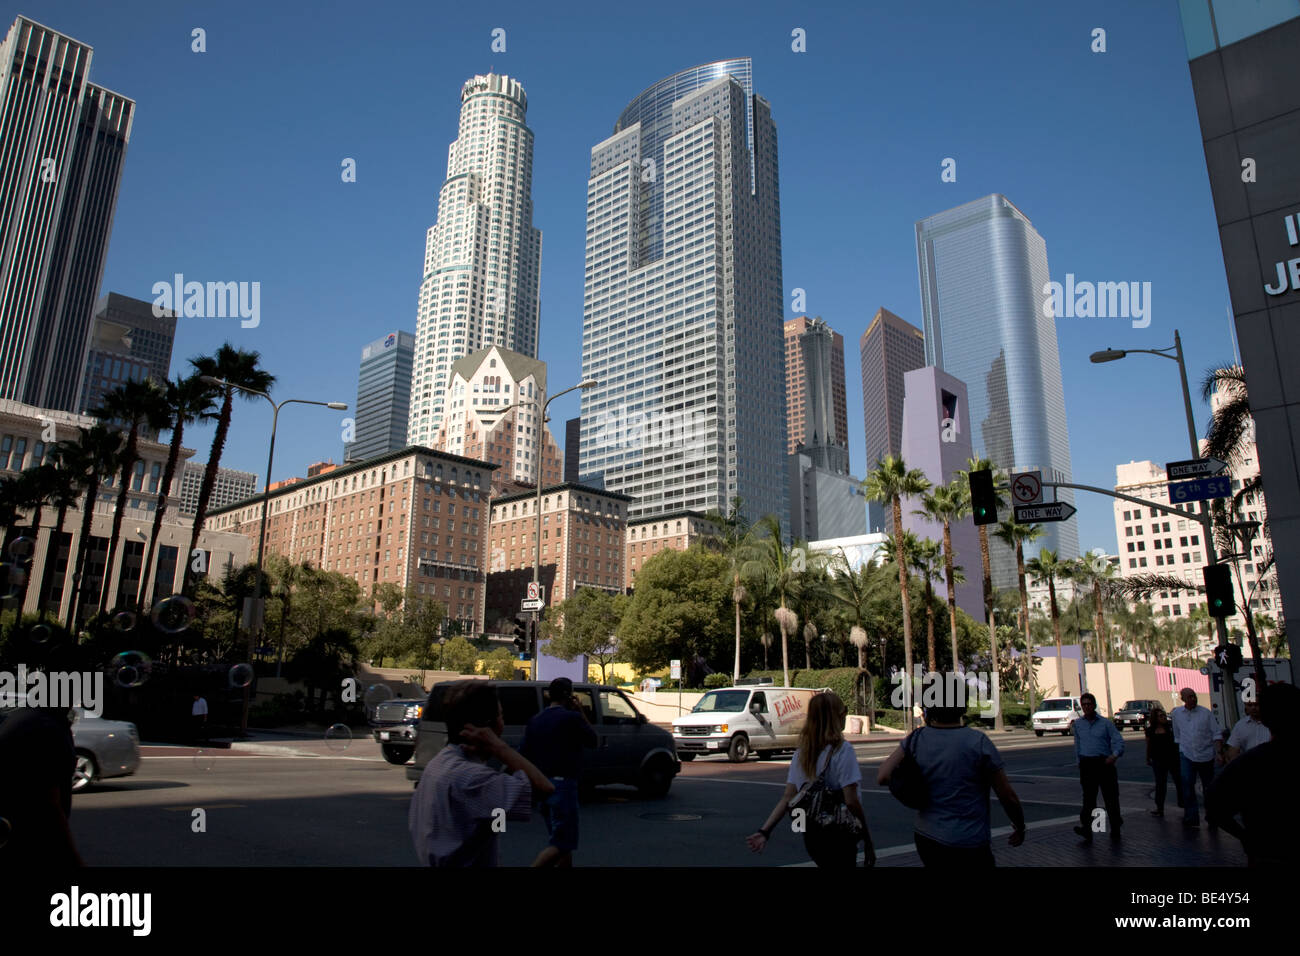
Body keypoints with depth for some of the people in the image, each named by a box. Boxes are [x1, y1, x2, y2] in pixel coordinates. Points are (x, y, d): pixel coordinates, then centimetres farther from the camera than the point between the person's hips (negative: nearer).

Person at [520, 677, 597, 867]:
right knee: (562, 843, -4)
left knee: (561, 839, 19)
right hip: (563, 785, -8)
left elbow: (523, 755, 8)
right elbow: (593, 741, 2)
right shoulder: (572, 717, -11)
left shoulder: (535, 720, 8)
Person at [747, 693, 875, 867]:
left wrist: (764, 831, -1)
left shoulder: (801, 753, 5)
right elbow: (851, 801, -17)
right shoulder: (843, 750, -14)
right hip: (838, 836, -7)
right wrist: (868, 843, -10)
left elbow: (788, 797, -1)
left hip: (810, 834, 7)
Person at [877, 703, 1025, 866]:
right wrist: (1020, 827, 11)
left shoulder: (917, 738, -6)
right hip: (967, 845, -4)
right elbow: (1008, 797, -7)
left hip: (925, 838, 5)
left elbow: (883, 777, -12)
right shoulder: (978, 742, -15)